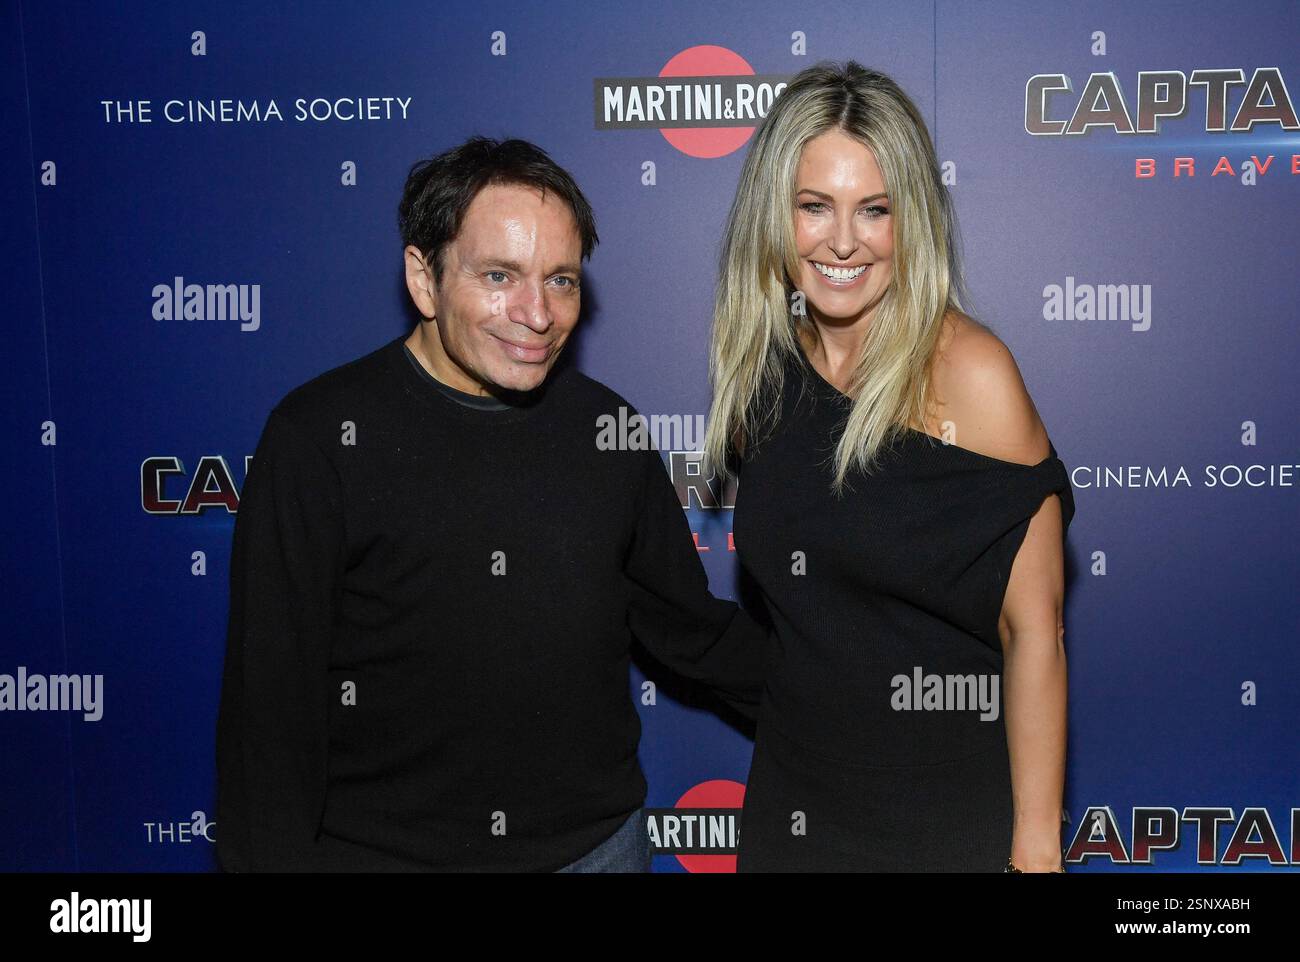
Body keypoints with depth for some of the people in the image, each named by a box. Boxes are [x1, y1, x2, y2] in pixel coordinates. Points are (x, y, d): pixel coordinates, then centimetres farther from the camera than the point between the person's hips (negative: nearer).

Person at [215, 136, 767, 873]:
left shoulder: (605, 428, 0)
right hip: (379, 846, -3)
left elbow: (691, 627, 9)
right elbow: (272, 695, -10)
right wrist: (269, 856, -13)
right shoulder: (322, 436, -12)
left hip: (595, 840, 4)